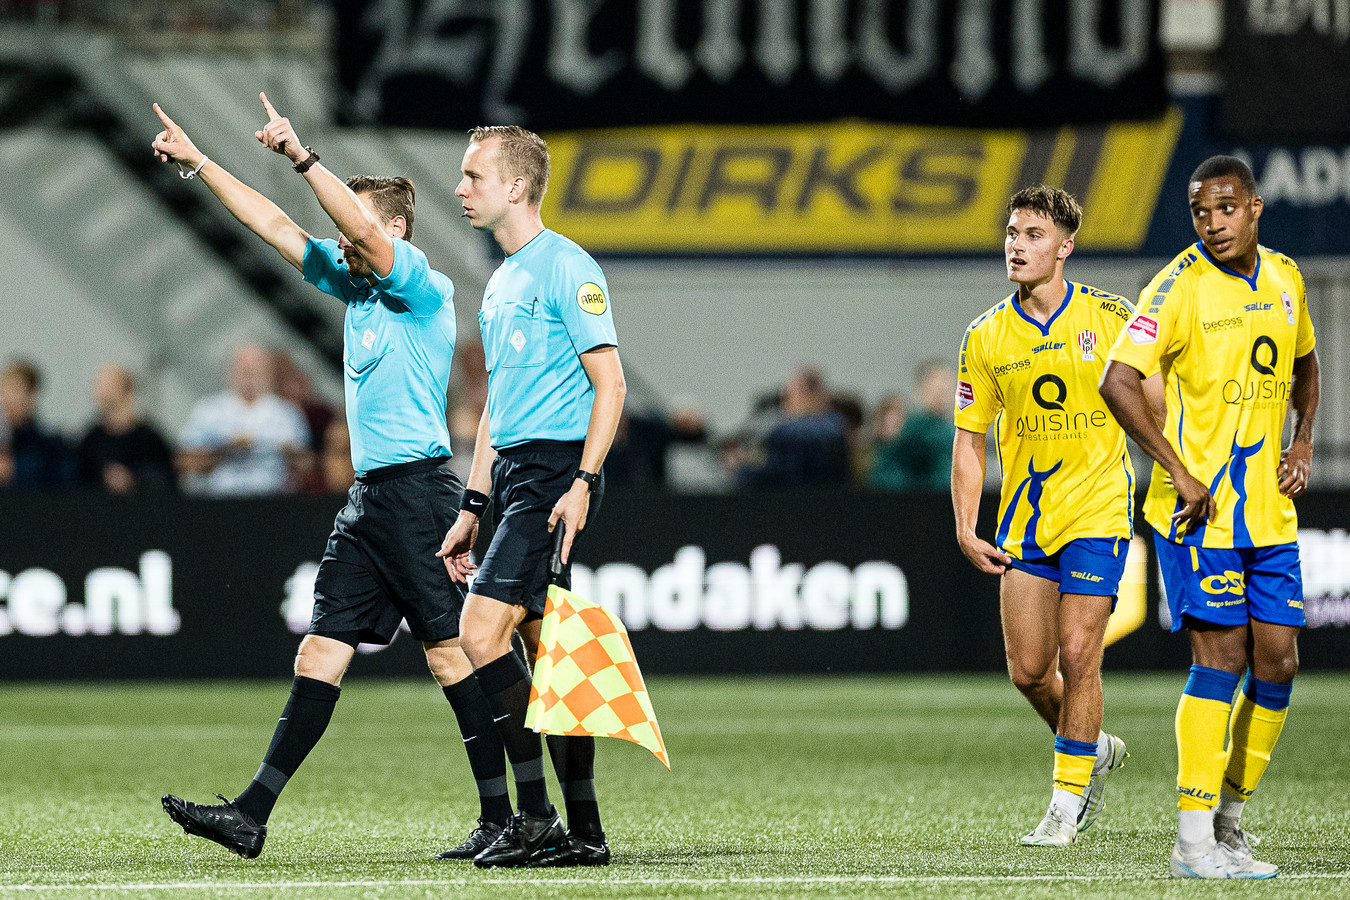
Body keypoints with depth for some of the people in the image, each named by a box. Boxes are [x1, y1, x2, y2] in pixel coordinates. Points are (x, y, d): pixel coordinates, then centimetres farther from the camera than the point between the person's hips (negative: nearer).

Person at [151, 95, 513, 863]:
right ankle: (253, 814, 1)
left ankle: (503, 818, -3)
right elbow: (278, 227, 19)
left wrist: (302, 155, -28)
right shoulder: (354, 284, 14)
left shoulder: (424, 289, -9)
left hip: (418, 489, -9)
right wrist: (199, 164, 19)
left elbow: (368, 230, -26)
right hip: (370, 496, 9)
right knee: (322, 649, 4)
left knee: (452, 651, -7)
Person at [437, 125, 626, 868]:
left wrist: (583, 484, -21)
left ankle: (536, 817, -14)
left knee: (482, 633, -17)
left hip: (554, 471, -9)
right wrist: (473, 508, 21)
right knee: (546, 655, 7)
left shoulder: (567, 269, -8)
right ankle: (583, 831, 9)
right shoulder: (500, 284, 20)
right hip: (512, 475, 9)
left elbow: (610, 385, -13)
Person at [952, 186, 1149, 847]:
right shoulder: (986, 338, 1)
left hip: (1097, 509, -3)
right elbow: (968, 438, 5)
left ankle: (1067, 802, 3)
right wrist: (966, 529, -3)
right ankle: (1094, 750, 30)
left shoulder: (1109, 316, -5)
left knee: (1077, 655, -9)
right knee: (1027, 668, 2)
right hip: (1023, 518, 3)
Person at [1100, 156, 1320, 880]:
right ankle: (1194, 841, -8)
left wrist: (1302, 441, 11)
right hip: (1201, 508, -6)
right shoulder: (1180, 287, -12)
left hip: (1269, 508, 6)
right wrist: (1180, 473, -22)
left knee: (1277, 663, 3)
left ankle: (1229, 818, 17)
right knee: (1222, 657, -11)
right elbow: (1117, 381, -21)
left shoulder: (1283, 278, 9)